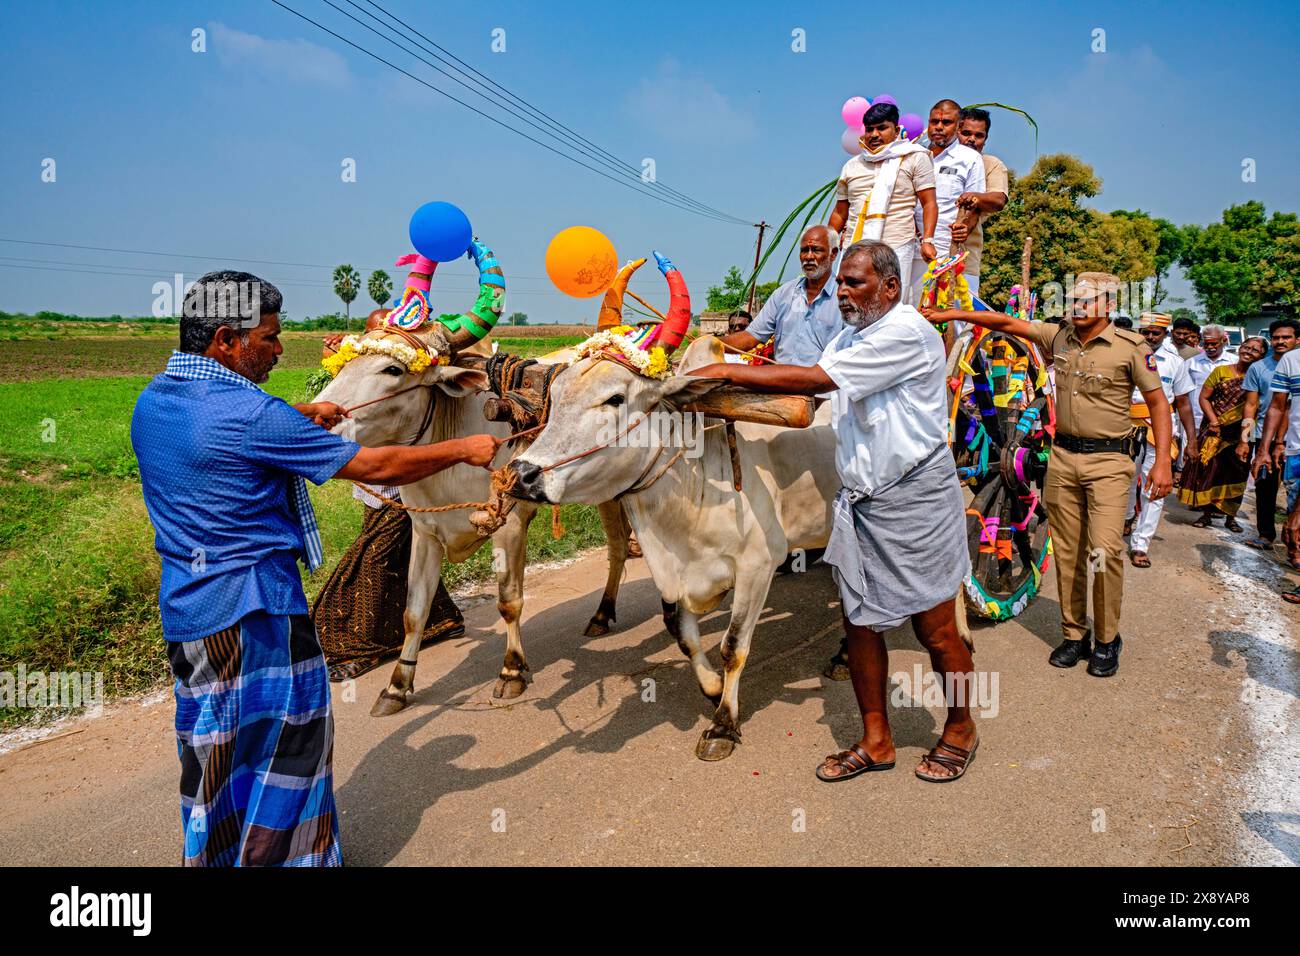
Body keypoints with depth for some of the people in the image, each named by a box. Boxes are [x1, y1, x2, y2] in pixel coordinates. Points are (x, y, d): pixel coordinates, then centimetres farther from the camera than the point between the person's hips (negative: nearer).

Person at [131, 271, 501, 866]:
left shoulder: (152, 401, 5)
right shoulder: (251, 415, -22)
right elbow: (371, 465, -19)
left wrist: (300, 415, 24)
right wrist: (462, 450, -10)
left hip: (184, 602, 9)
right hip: (255, 604, -9)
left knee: (211, 749, 21)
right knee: (289, 740, 9)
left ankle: (210, 856, 36)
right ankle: (275, 857, 20)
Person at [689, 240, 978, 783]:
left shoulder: (906, 332, -16)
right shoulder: (849, 337, 14)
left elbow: (813, 380, -22)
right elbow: (804, 401, 8)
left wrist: (726, 372, -19)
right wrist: (729, 396, -6)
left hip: (916, 499, -8)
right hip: (859, 501, 8)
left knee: (934, 630, 5)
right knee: (860, 623, 10)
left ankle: (960, 731, 29)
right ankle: (876, 743, 24)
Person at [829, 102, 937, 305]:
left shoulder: (915, 158, 9)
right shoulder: (852, 166, 20)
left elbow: (929, 204, 3)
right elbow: (840, 213, 24)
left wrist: (927, 240, -10)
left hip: (895, 249, -4)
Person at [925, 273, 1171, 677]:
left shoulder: (1131, 347, -5)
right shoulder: (1058, 337, 7)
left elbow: (1158, 402, -2)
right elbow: (1008, 323, 7)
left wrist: (1162, 461, -9)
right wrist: (951, 315, 0)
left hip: (1108, 460, -4)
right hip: (1063, 457, 4)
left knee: (1105, 550, -11)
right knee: (1066, 552, 8)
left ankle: (1106, 640, 5)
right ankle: (1074, 634, 19)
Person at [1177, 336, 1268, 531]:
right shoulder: (1221, 371, 3)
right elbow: (1203, 397, 1)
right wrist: (1213, 421, -9)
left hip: (1241, 433, 0)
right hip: (1215, 430, 0)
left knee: (1235, 473, 5)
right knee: (1209, 468, -1)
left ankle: (1230, 517, 16)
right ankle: (1206, 513, 10)